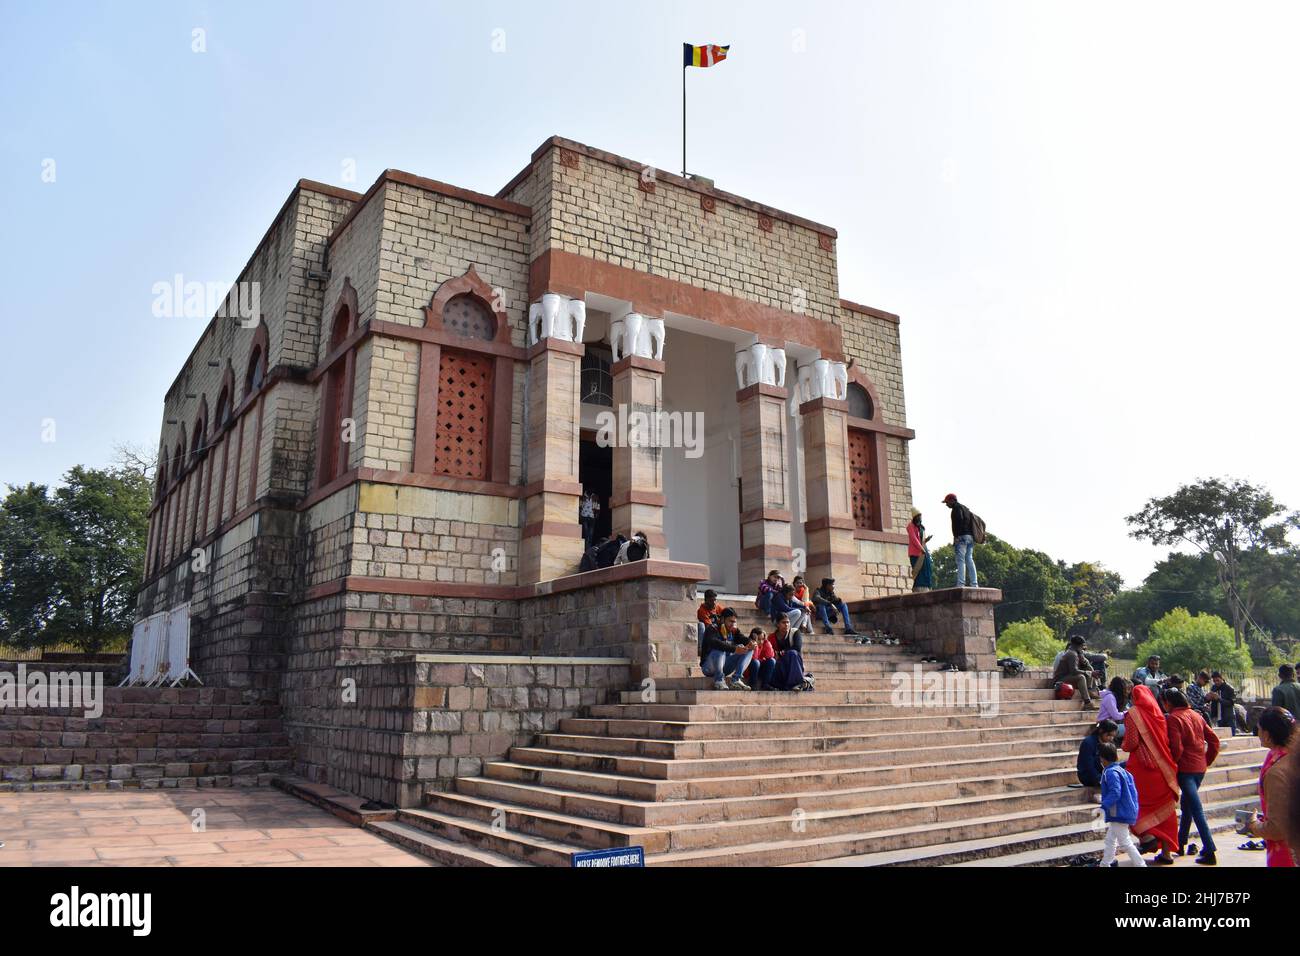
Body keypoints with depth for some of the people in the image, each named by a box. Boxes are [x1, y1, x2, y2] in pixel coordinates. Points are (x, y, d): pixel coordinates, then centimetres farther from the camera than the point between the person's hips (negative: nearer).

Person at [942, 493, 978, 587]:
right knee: (969, 560, 7)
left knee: (961, 560, -11)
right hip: (970, 537, 9)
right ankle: (974, 584, 2)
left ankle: (961, 584, -18)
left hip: (962, 537, -9)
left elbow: (959, 521, -17)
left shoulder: (957, 508, -2)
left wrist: (956, 537, -19)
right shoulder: (966, 508, 25)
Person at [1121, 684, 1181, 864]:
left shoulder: (1134, 713, -7)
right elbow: (1167, 740, 8)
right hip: (1162, 767, 5)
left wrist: (1124, 746, 7)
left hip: (1141, 765, -5)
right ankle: (1166, 851, 12)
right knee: (1163, 807, 9)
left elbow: (1131, 742, -14)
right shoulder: (1158, 713, 7)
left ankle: (1146, 834, -11)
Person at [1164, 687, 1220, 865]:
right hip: (1200, 767, 8)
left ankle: (1209, 852, -10)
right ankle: (1181, 844, 31)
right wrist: (1207, 760, 16)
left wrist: (1171, 764, -3)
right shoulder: (1196, 716, 8)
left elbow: (1176, 748, -19)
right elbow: (1214, 740, 9)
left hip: (1185, 768, -8)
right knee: (1187, 805, 20)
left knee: (1197, 810, -7)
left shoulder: (1172, 718, -13)